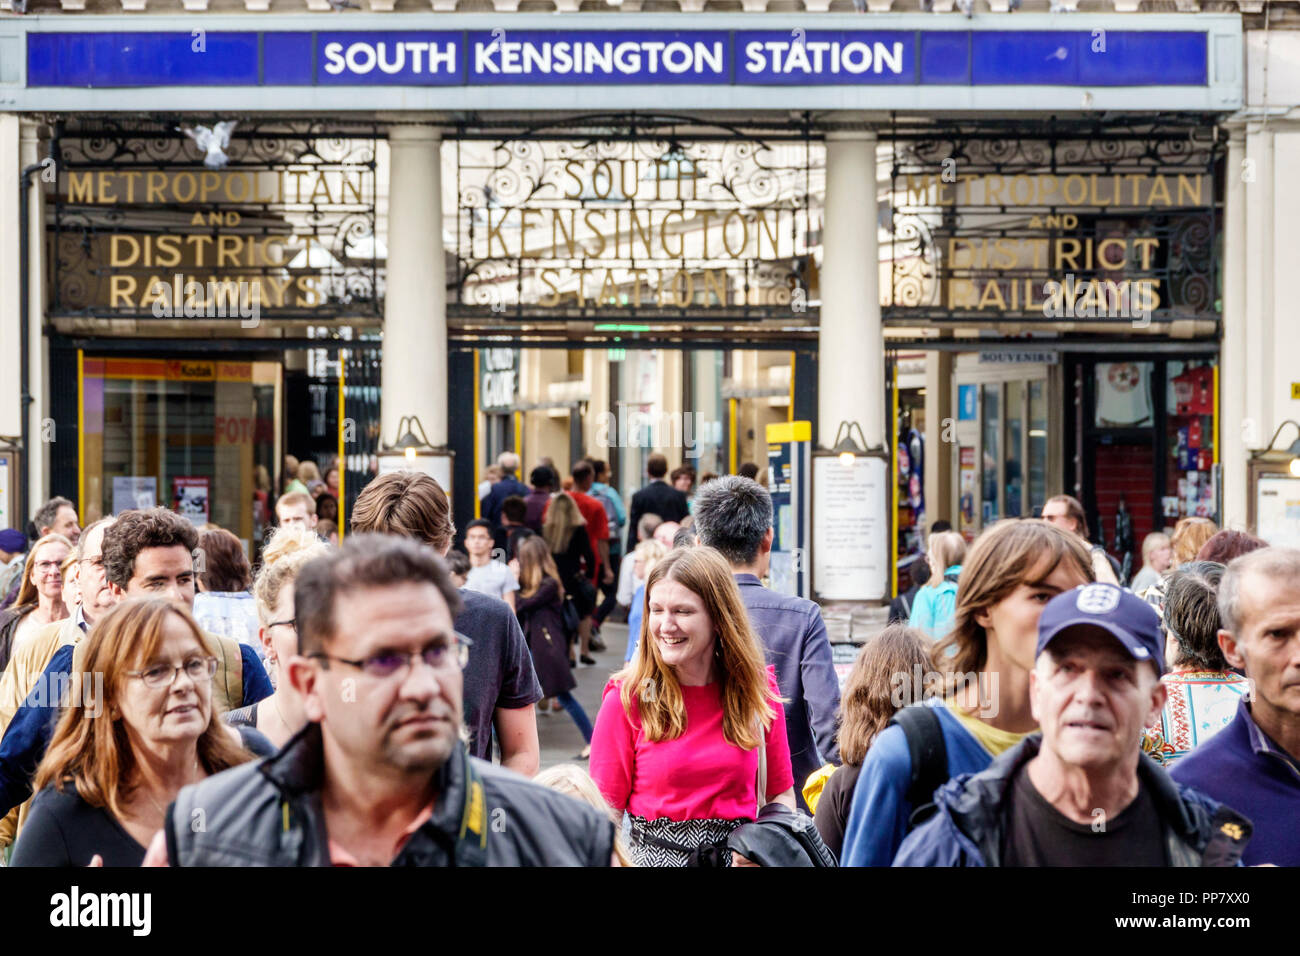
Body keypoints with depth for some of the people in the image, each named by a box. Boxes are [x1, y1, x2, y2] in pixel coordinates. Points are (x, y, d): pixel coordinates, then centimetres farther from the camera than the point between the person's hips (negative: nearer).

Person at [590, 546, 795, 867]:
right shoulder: (627, 699, -1)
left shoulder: (759, 691, 6)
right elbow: (606, 808, 0)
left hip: (740, 855, 1)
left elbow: (780, 795, 12)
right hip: (654, 856, -1)